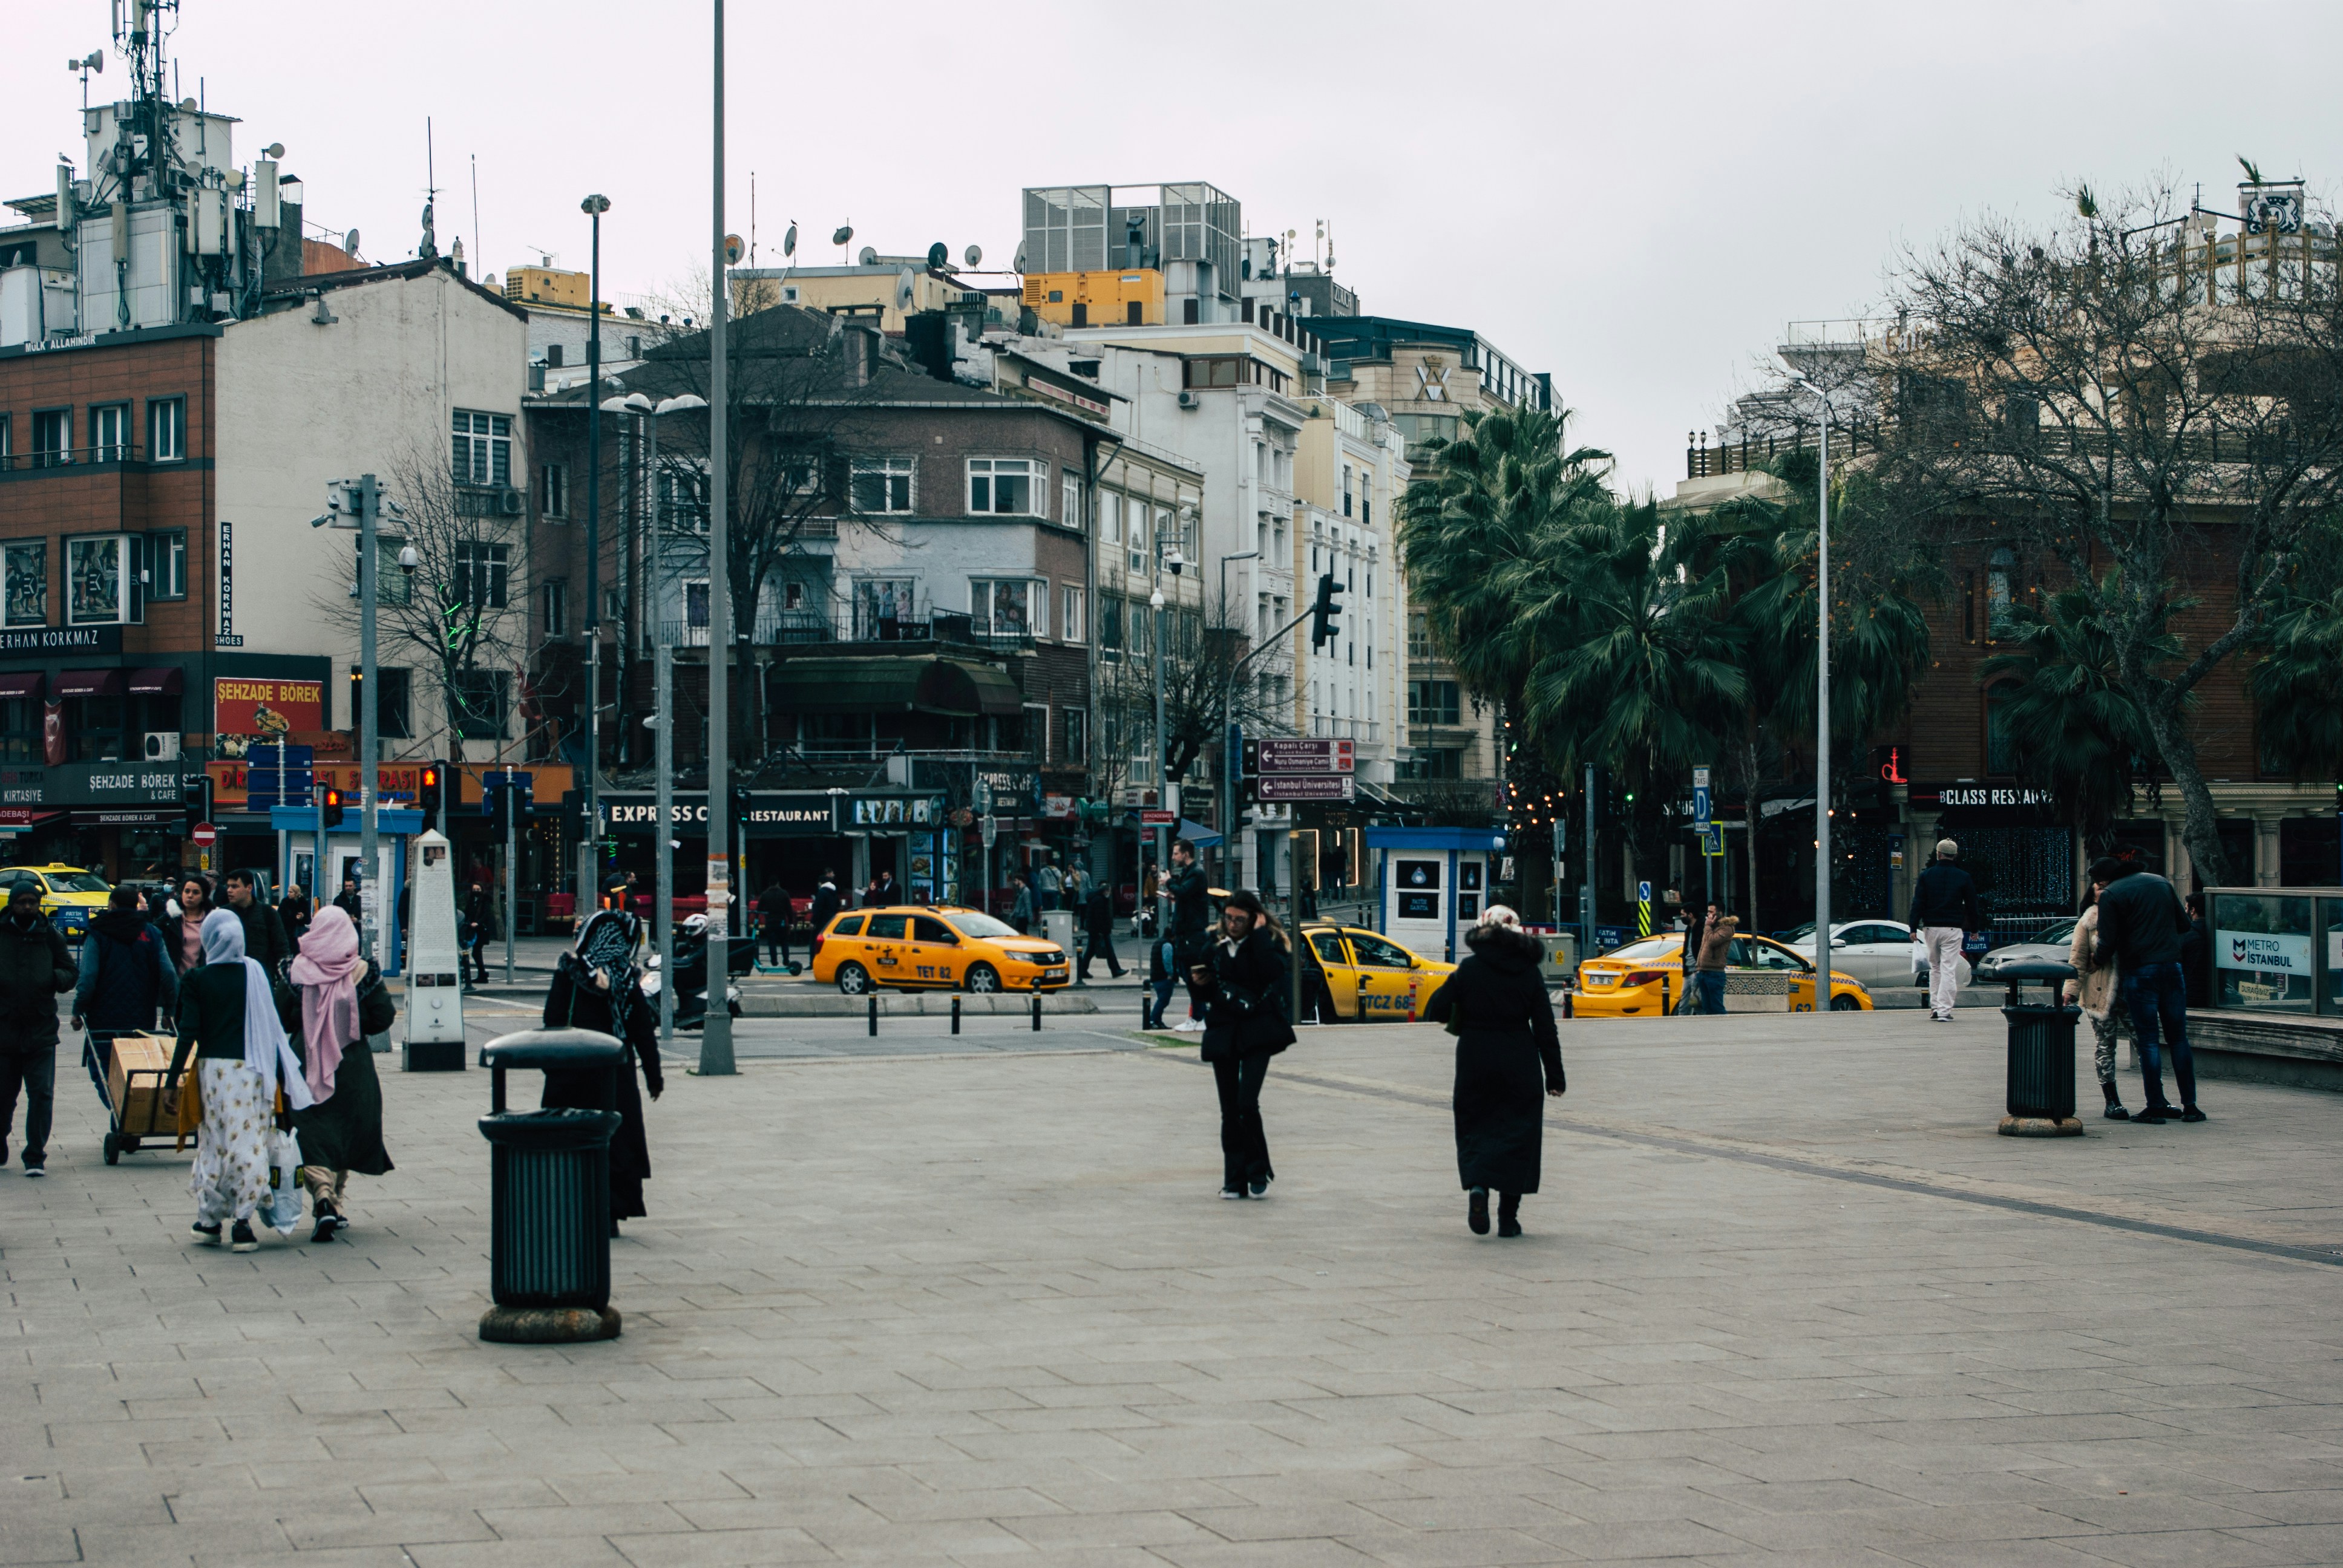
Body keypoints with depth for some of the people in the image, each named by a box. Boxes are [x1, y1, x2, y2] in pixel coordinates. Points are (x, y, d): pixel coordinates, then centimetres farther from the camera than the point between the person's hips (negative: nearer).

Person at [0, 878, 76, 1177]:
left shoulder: (50, 937, 8)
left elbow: (70, 973, 14)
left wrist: (57, 977, -7)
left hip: (41, 1032, 0)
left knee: (41, 1095, -6)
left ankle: (35, 1157, -1)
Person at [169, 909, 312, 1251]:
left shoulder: (196, 980, -5)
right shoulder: (255, 973, 1)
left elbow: (189, 1032, -9)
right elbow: (271, 1024, 2)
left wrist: (174, 1077, -4)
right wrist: (280, 1076, 8)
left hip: (212, 1069, -1)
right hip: (251, 1069, 1)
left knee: (213, 1143, 11)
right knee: (249, 1143, 4)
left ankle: (209, 1221, 16)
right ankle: (242, 1224, 0)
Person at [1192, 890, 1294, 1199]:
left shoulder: (1268, 944, 0)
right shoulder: (1215, 947, 12)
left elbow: (1274, 971, -23)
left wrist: (1259, 933, -15)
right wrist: (1200, 983, -1)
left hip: (1256, 1033, -5)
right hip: (1222, 1033, 5)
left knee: (1247, 1103, -16)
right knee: (1230, 1110, 4)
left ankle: (1259, 1173, 1)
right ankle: (1235, 1180, 9)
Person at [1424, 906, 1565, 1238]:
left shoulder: (1469, 968, -4)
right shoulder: (1530, 973, 0)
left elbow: (1435, 1011, -7)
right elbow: (1545, 1028, 0)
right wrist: (1555, 1076, 6)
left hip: (1475, 1061, -1)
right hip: (1520, 1066, 1)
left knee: (1475, 1127, 11)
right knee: (1517, 1134, 7)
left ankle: (1477, 1185, -17)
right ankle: (1508, 1217, 2)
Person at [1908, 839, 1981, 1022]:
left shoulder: (1926, 875, 2)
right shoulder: (1964, 878, 2)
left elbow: (1918, 903, -2)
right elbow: (1972, 905, 7)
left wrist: (1913, 928, -1)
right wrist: (1974, 928, 18)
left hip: (1931, 928, 2)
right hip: (1953, 929, -2)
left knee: (1935, 968, 17)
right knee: (1949, 969, -4)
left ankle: (1935, 1007, 13)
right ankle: (1944, 1011, -11)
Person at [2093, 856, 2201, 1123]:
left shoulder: (2111, 895, -6)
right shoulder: (2160, 882, 13)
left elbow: (2108, 944, -10)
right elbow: (2184, 924, 17)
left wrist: (2098, 956, 10)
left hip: (2139, 971, -5)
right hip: (2172, 966, 5)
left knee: (2149, 1041, 0)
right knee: (2179, 1038, 10)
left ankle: (2156, 1107, -2)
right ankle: (2190, 1106, 10)